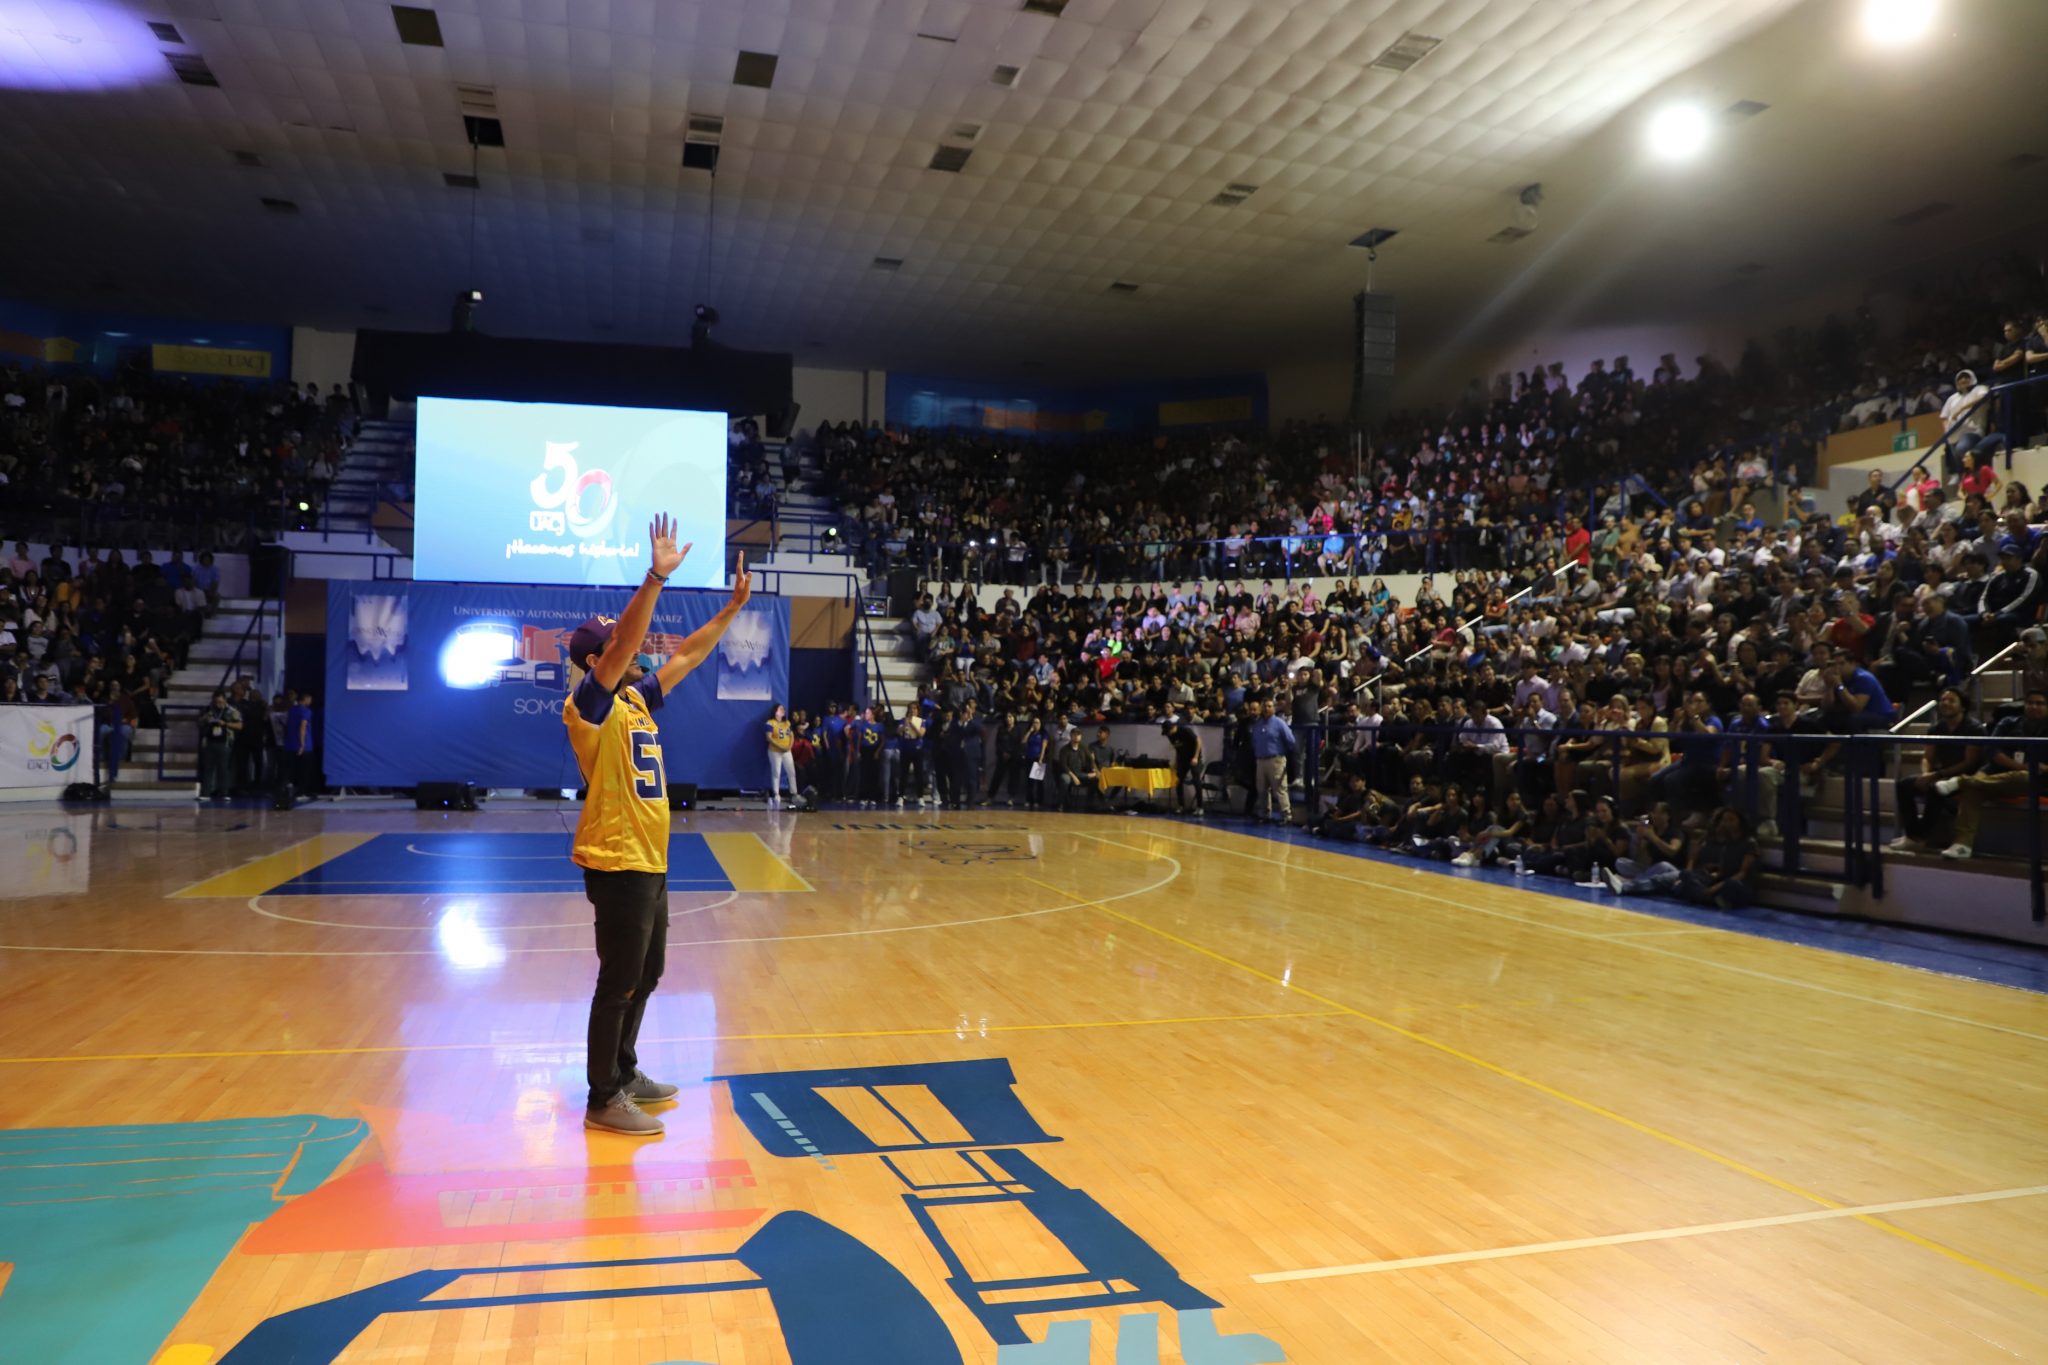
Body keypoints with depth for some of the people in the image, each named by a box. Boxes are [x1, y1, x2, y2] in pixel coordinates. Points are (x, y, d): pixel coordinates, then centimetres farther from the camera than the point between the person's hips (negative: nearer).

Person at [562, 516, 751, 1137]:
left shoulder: (637, 699, 11)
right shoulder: (590, 706, -13)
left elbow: (688, 654, 17)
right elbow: (622, 644, -28)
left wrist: (734, 605, 13)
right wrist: (656, 575, -36)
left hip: (650, 860, 9)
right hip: (618, 863, -9)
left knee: (645, 976, 19)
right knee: (619, 982, -1)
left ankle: (624, 1073, 33)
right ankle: (603, 1099, 10)